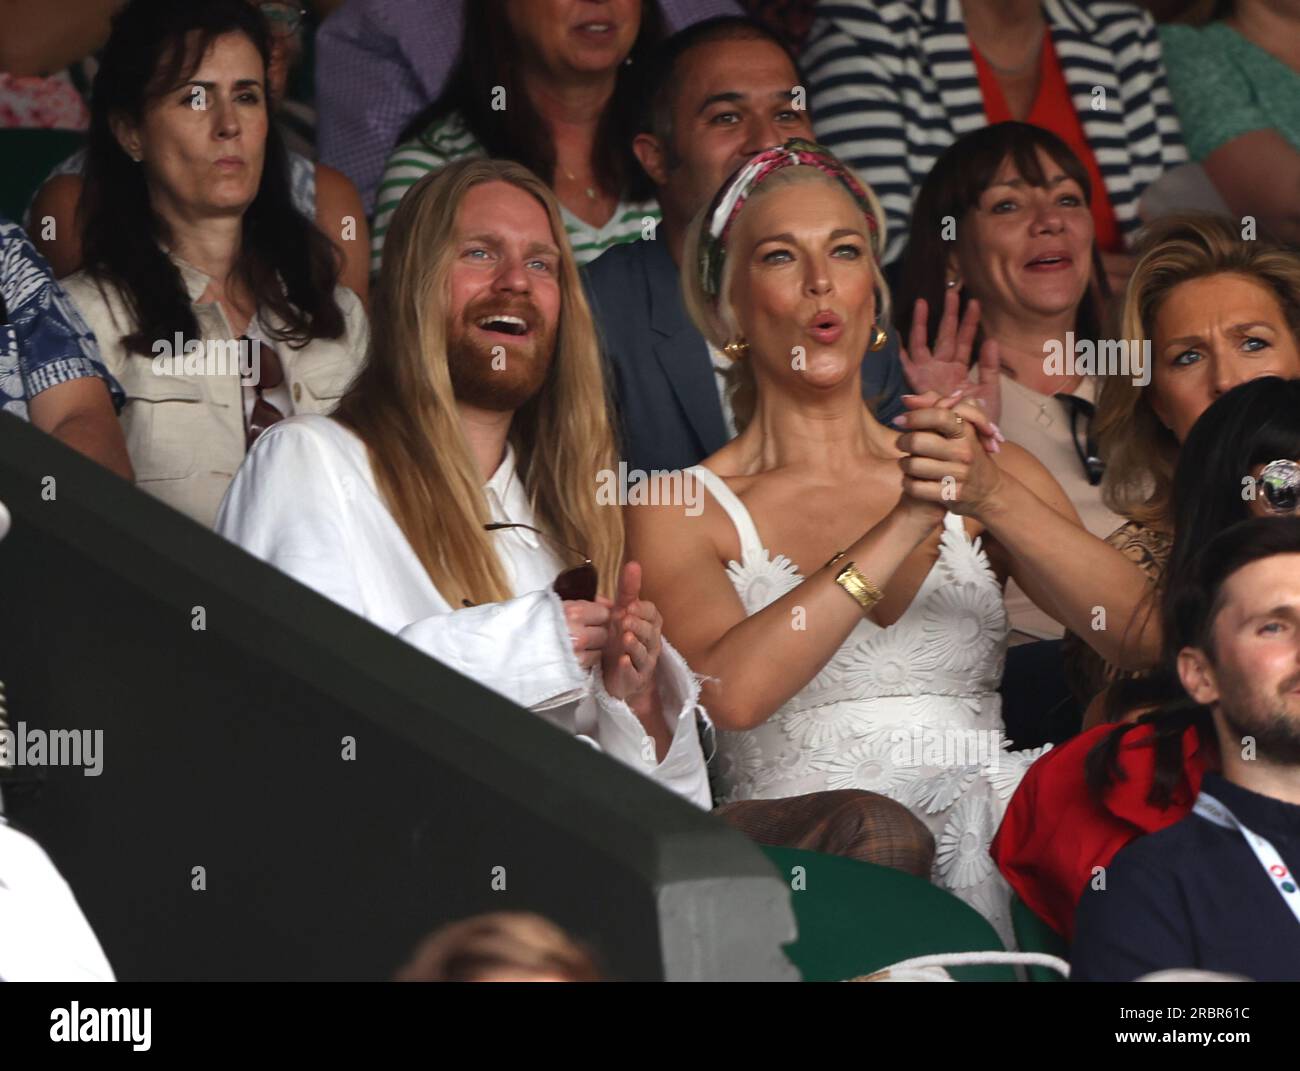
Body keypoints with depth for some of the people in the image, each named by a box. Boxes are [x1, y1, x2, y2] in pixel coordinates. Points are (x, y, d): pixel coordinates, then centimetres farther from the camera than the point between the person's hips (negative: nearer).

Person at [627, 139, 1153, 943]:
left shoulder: (992, 473, 17)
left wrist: (994, 497, -16)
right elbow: (731, 690, -14)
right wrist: (904, 524, -16)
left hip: (986, 864, 2)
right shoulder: (682, 510, 7)